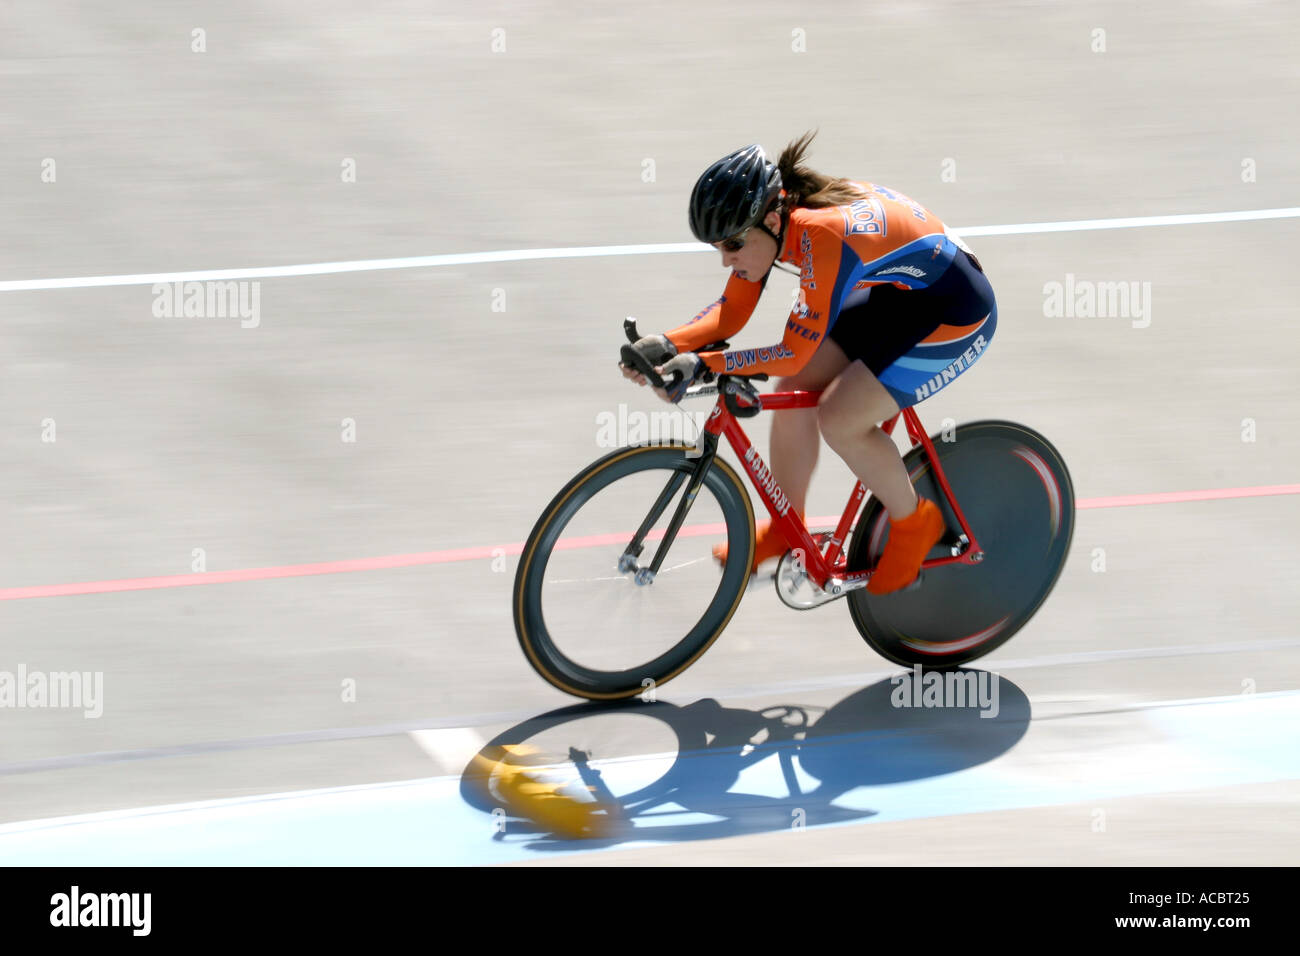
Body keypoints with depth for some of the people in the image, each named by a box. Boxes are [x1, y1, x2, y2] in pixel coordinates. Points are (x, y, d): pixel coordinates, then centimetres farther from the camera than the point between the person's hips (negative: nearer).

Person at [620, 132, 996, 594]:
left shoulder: (824, 235, -36)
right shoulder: (772, 220, -11)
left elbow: (794, 354, -31)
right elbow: (730, 312, -4)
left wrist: (702, 363, -34)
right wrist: (667, 344, -20)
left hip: (955, 313, -9)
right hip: (896, 294, 9)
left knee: (839, 420, -17)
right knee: (792, 393, 1)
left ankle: (914, 525, 8)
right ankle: (785, 530, 21)